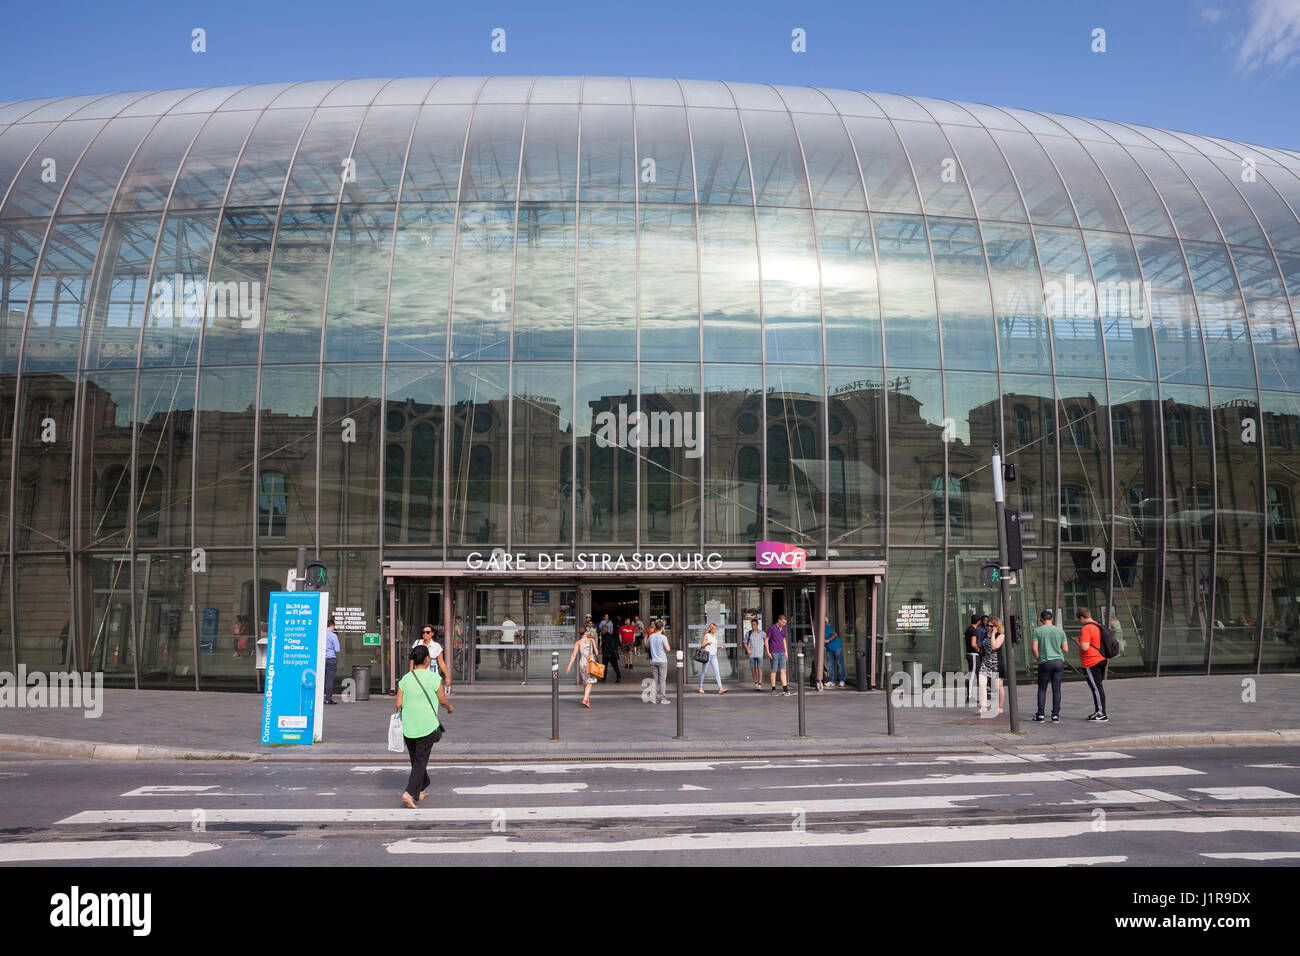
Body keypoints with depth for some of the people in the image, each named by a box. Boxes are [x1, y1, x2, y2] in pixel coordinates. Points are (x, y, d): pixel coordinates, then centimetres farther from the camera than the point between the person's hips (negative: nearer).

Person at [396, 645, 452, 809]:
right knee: (421, 761, 2)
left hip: (408, 726, 4)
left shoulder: (405, 679, 1)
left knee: (416, 759, 19)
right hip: (427, 726, -4)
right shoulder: (434, 678, -10)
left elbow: (398, 704, 0)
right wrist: (450, 707, 19)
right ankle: (409, 793, -11)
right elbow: (443, 700, -2)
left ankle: (421, 790, 32)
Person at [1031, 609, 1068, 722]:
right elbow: (1065, 649, 6)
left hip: (1045, 662, -2)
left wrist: (1038, 659, 7)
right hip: (1059, 662, 2)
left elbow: (1034, 648, -8)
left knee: (1042, 689, 6)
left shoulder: (1037, 630, -3)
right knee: (1056, 689, 5)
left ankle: (1040, 715, 3)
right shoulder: (1060, 631, 5)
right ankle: (1056, 715, 5)